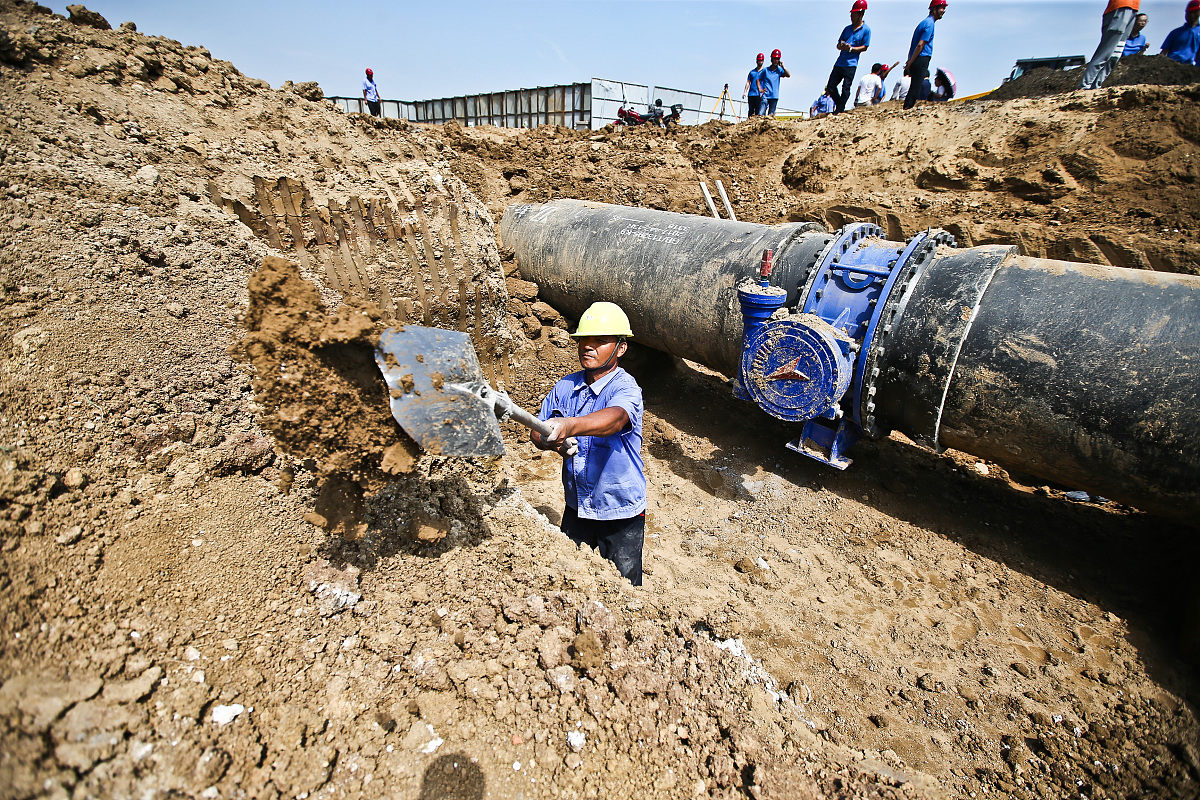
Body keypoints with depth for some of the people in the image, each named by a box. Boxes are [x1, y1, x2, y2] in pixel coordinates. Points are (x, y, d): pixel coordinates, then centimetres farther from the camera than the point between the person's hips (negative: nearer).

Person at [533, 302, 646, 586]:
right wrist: (555, 442, -20)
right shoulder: (565, 386, 0)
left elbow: (615, 418, -40)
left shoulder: (626, 389, -18)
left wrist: (569, 426, -58)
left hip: (620, 512, -5)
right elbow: (537, 431, 3)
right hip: (576, 507, 5)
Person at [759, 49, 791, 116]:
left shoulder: (779, 70, 8)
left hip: (774, 96, 2)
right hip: (765, 95, -2)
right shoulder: (765, 70, 6)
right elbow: (758, 79, 12)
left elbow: (788, 75, -4)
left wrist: (783, 66, -10)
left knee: (770, 115, 4)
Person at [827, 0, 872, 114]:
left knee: (846, 88, -11)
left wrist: (851, 49, -17)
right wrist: (841, 46, -8)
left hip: (851, 64, -6)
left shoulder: (866, 29, 1)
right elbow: (838, 45, 17)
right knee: (830, 87, 3)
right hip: (839, 62, 6)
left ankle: (840, 110, -7)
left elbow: (864, 48, -4)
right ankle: (840, 105, 20)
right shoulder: (847, 28, 16)